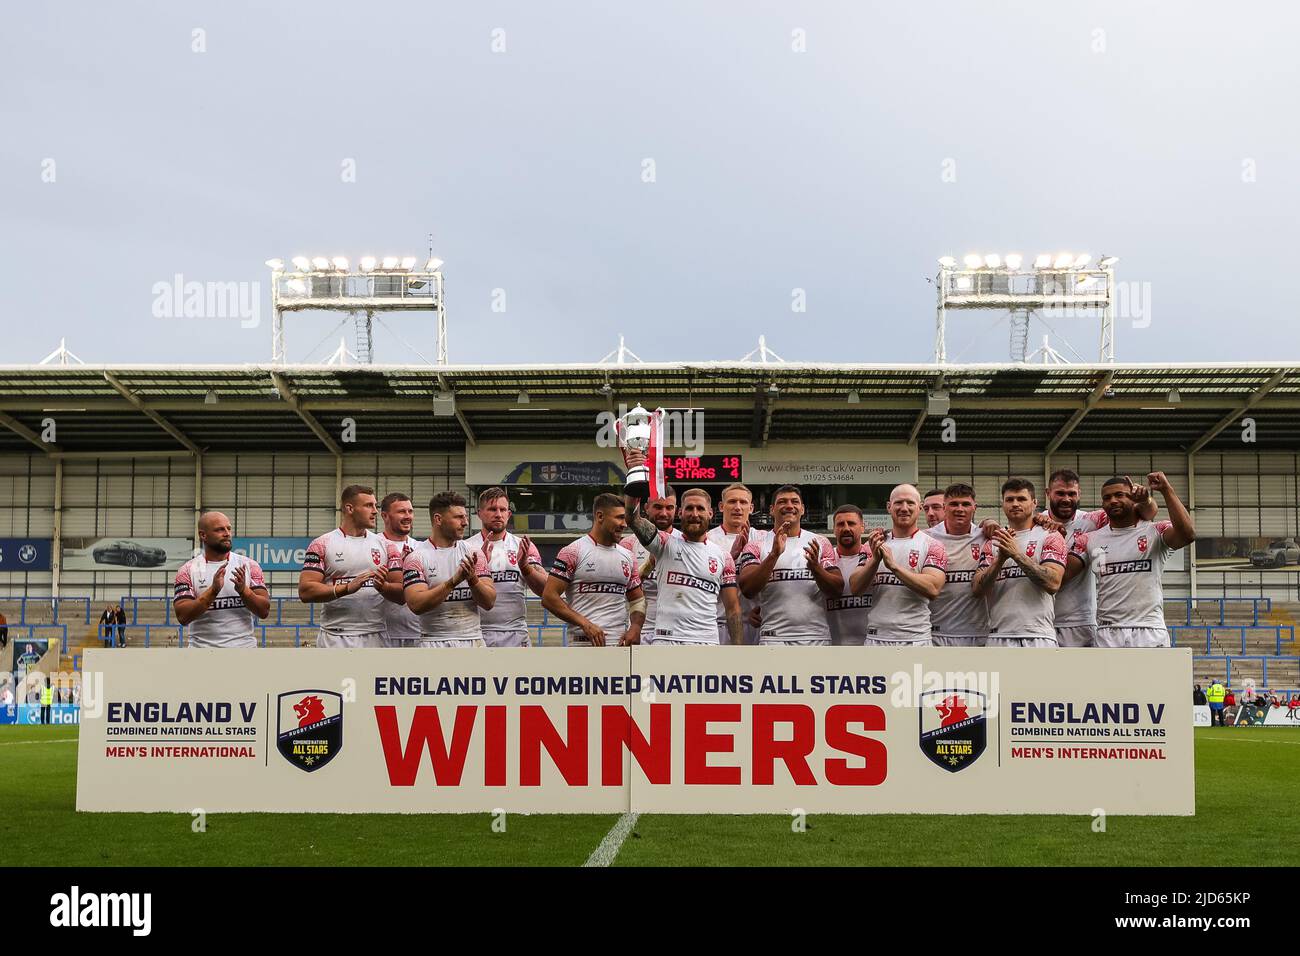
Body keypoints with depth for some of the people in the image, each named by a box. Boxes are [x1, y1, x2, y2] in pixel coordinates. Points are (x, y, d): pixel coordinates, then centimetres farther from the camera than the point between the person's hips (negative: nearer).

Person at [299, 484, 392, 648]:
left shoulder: (383, 544, 10)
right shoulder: (322, 544, 0)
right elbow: (305, 591, -9)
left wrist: (382, 587, -14)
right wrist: (347, 588, -20)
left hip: (375, 638, 3)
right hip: (336, 639, -3)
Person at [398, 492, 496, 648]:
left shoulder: (474, 553, 7)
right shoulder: (416, 557, -4)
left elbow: (489, 602, 1)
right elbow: (416, 604, -17)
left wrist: (473, 579, -18)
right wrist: (453, 581, -24)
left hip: (474, 641, 3)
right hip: (435, 643, -3)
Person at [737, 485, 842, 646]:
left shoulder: (820, 543, 11)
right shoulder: (757, 546, 6)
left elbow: (837, 590, 5)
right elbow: (747, 589, -9)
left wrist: (816, 568, -15)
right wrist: (774, 555, -19)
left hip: (817, 637, 2)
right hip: (774, 638, -2)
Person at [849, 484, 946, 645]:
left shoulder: (931, 546, 1)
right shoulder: (874, 544, 12)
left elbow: (933, 589, -15)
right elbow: (856, 588, 2)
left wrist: (894, 565, -19)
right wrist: (875, 560, -14)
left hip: (914, 640, -3)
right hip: (875, 638, 3)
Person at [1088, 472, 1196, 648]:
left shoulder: (1155, 532, 2)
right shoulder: (1092, 539, 10)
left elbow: (1187, 534, -18)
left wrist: (1166, 489, -17)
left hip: (1150, 632, -2)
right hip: (1108, 635, 2)